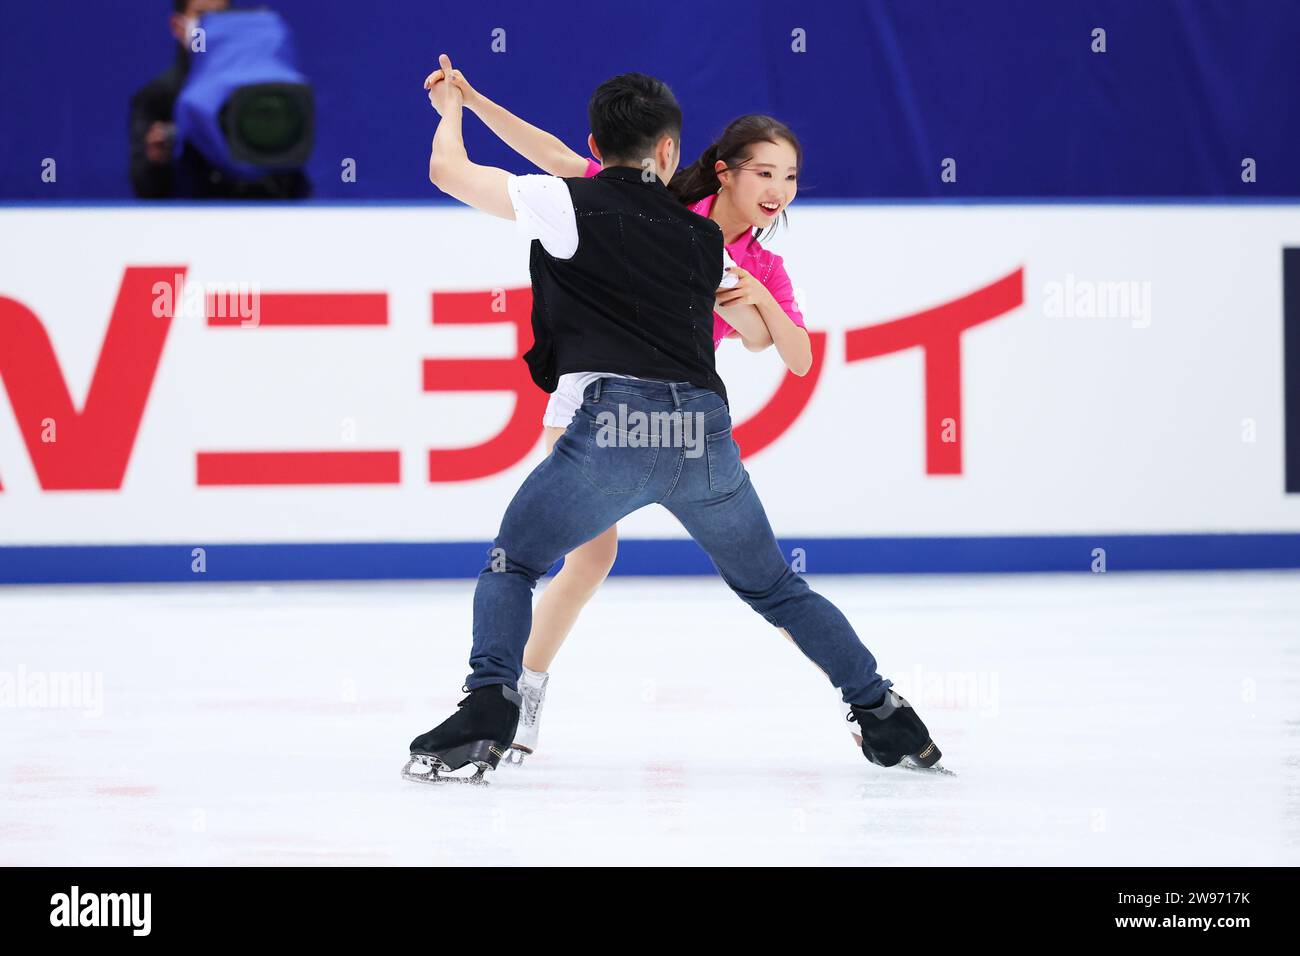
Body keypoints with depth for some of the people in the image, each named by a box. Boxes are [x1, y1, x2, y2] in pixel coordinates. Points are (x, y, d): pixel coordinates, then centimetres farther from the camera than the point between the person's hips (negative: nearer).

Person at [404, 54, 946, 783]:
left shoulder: (571, 205, 5)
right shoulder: (703, 239, 19)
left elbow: (449, 171, 7)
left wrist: (452, 109, 28)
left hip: (614, 428, -4)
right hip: (705, 432, 4)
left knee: (511, 566, 12)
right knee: (774, 586, 22)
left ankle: (488, 714, -9)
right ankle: (887, 718, 21)